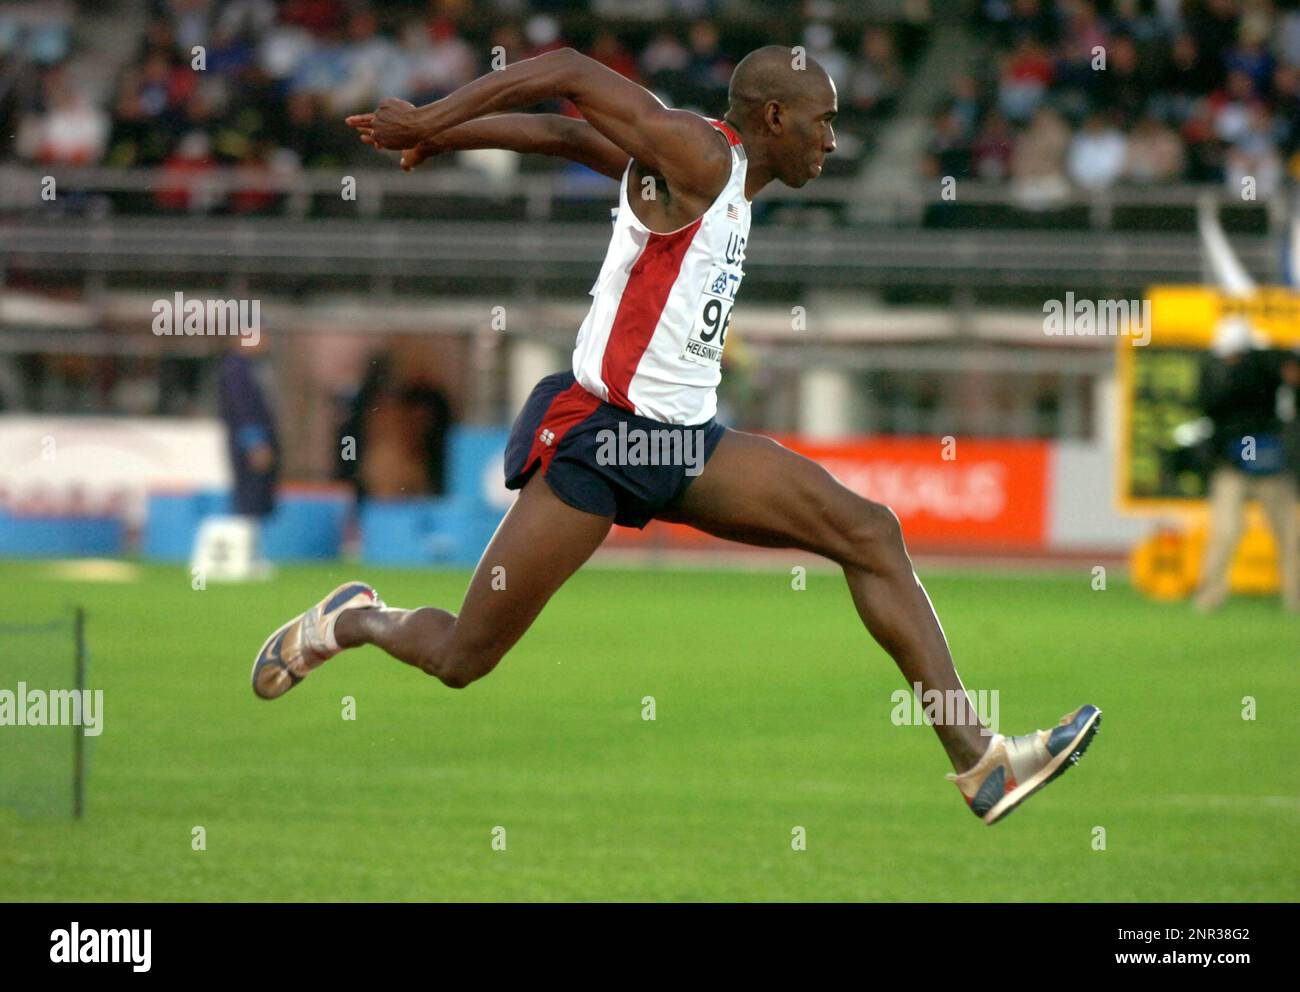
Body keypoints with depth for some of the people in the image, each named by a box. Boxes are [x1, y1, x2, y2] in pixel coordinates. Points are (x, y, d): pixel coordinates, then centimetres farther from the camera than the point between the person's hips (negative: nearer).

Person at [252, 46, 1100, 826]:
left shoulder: (734, 176, 13)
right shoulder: (700, 155, -13)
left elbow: (568, 134, 14)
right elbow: (568, 74, -18)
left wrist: (435, 138, 11)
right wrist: (425, 125, -17)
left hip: (689, 441, 9)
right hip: (600, 435, -9)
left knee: (870, 534, -5)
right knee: (461, 658, -3)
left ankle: (980, 764, -9)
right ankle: (351, 621, 31)